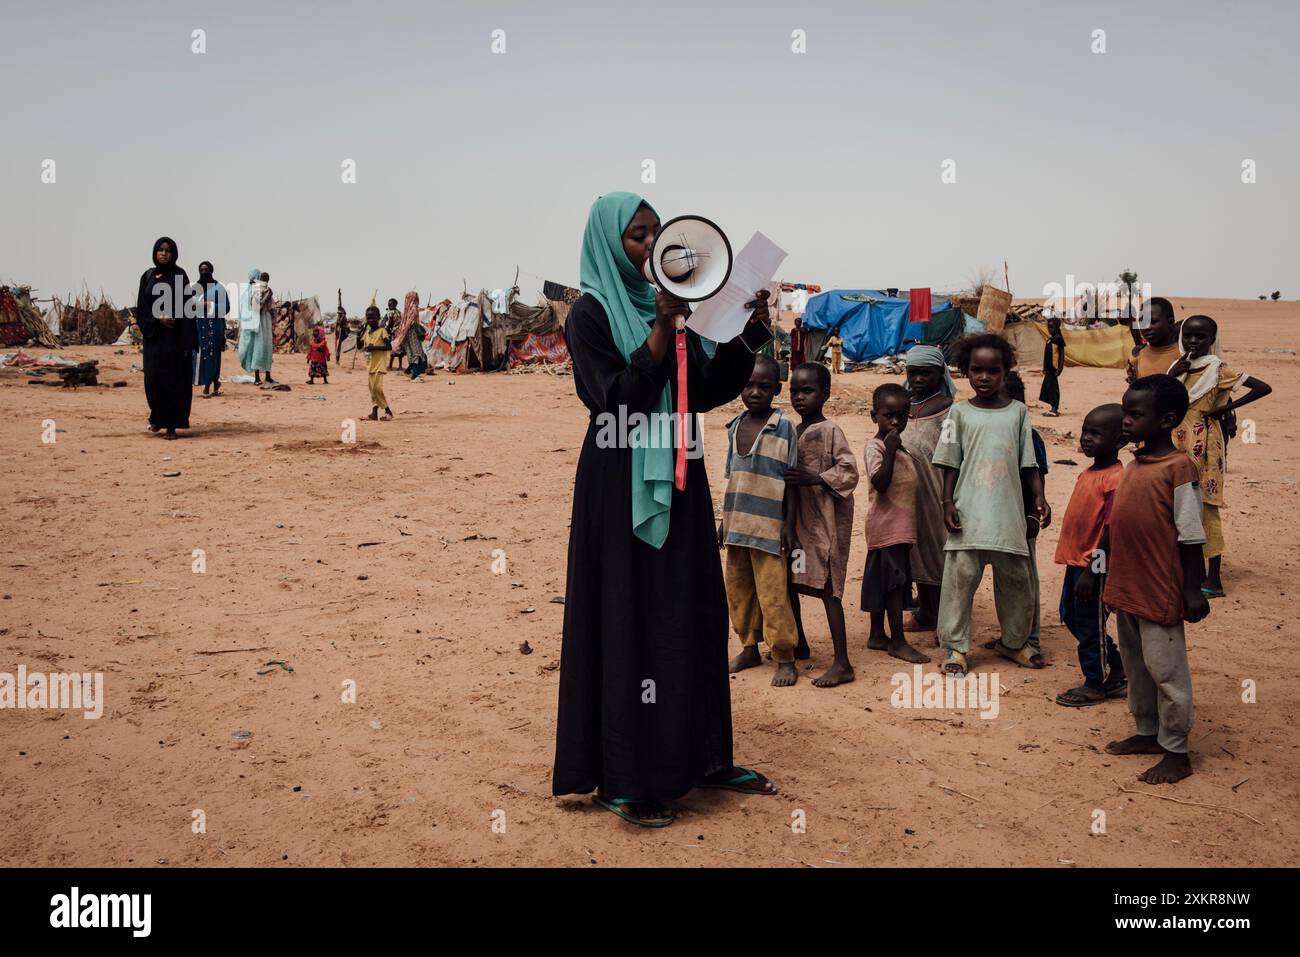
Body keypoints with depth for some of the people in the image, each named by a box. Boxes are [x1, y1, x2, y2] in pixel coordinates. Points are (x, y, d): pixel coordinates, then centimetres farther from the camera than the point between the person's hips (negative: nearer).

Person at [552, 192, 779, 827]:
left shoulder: (665, 304, 13)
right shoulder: (591, 311, -7)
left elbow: (706, 392, 9)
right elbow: (618, 400, -19)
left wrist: (747, 332, -2)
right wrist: (663, 329, -23)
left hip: (677, 478, 8)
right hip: (621, 486, -7)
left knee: (692, 615, 11)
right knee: (627, 621, -3)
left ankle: (698, 756, 23)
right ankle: (619, 778, 8)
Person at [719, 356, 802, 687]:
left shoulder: (784, 427, -7)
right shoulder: (734, 427, 8)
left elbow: (790, 481, -6)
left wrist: (788, 525, -8)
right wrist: (725, 521, 14)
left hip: (767, 526, -6)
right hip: (737, 523, 6)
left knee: (772, 593, -4)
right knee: (737, 588, 12)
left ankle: (785, 658, 7)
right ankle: (749, 647, 27)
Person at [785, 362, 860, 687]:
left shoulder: (830, 431, -10)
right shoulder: (794, 433, 12)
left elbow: (850, 472, -15)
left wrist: (814, 478, -22)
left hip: (824, 520, -8)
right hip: (797, 518, 8)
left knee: (827, 589, -8)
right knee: (788, 582, 14)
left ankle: (842, 663, -5)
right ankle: (799, 643, 33)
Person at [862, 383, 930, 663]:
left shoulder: (899, 446, 14)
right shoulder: (875, 447, -14)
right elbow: (880, 483, -27)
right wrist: (890, 451, -33)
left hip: (900, 526, 9)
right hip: (887, 526, -9)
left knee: (881, 581, 14)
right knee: (894, 582, -6)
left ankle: (877, 635, 22)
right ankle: (898, 641, 0)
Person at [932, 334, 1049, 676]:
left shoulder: (1018, 411, 7)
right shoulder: (960, 413, 3)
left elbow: (1028, 464, 9)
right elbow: (950, 465, 3)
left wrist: (1039, 497, 0)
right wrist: (948, 503, -4)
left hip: (1008, 512, 2)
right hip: (968, 513, -2)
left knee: (1016, 577, 10)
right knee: (960, 575, -3)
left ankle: (1013, 641, 28)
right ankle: (955, 647, 7)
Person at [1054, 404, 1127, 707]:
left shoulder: (1114, 479, -20)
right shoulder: (1088, 473, 8)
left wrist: (1092, 572, -22)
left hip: (1093, 565, -10)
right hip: (1075, 559, 10)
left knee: (1089, 625, 4)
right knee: (1071, 617, 19)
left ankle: (1095, 685, 21)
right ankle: (1118, 671, 32)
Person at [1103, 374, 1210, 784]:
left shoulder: (1178, 468, -15)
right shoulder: (1134, 465, 9)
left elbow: (1191, 536, -15)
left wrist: (1194, 591, -14)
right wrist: (1110, 575, 19)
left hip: (1160, 592, -8)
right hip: (1125, 589, 8)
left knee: (1166, 670, 2)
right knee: (1136, 666, 19)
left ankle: (1176, 753, 13)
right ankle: (1148, 733, 34)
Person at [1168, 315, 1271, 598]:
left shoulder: (1218, 371, -8)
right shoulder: (1178, 367, 8)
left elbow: (1263, 388, -14)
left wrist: (1226, 408, -12)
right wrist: (1173, 374, -12)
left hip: (1204, 447, -6)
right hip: (1178, 446, 6)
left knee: (1206, 507, -4)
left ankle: (1214, 579, 1)